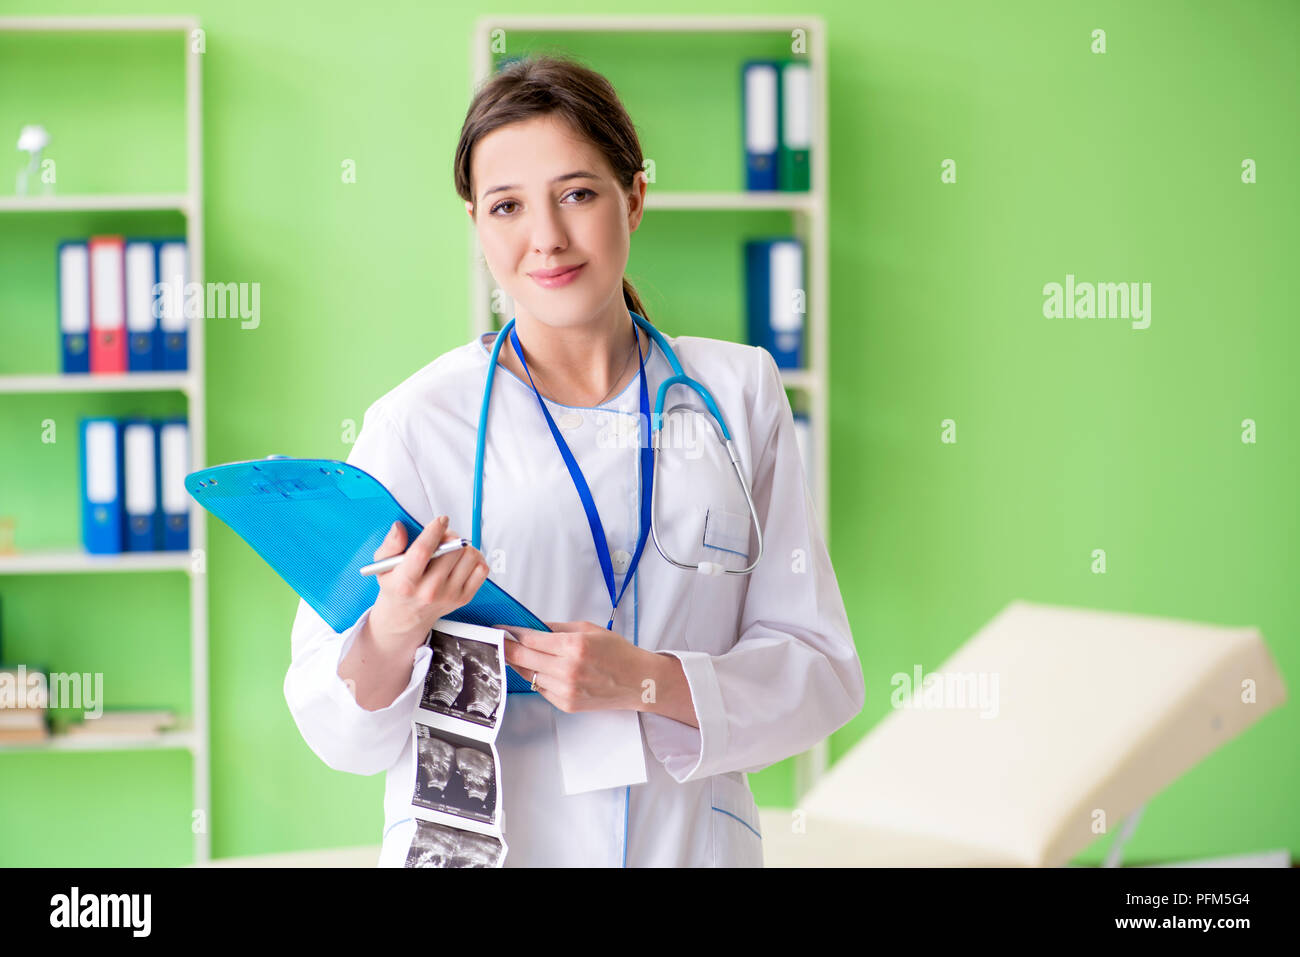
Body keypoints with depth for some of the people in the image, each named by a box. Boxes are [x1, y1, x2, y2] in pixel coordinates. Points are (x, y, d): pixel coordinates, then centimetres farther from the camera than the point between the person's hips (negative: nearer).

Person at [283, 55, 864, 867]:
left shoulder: (739, 393, -1)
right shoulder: (418, 424, -9)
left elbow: (823, 674, -4)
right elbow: (340, 733, -9)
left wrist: (646, 682, -19)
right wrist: (390, 636, -29)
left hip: (690, 842, 2)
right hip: (476, 843, -2)